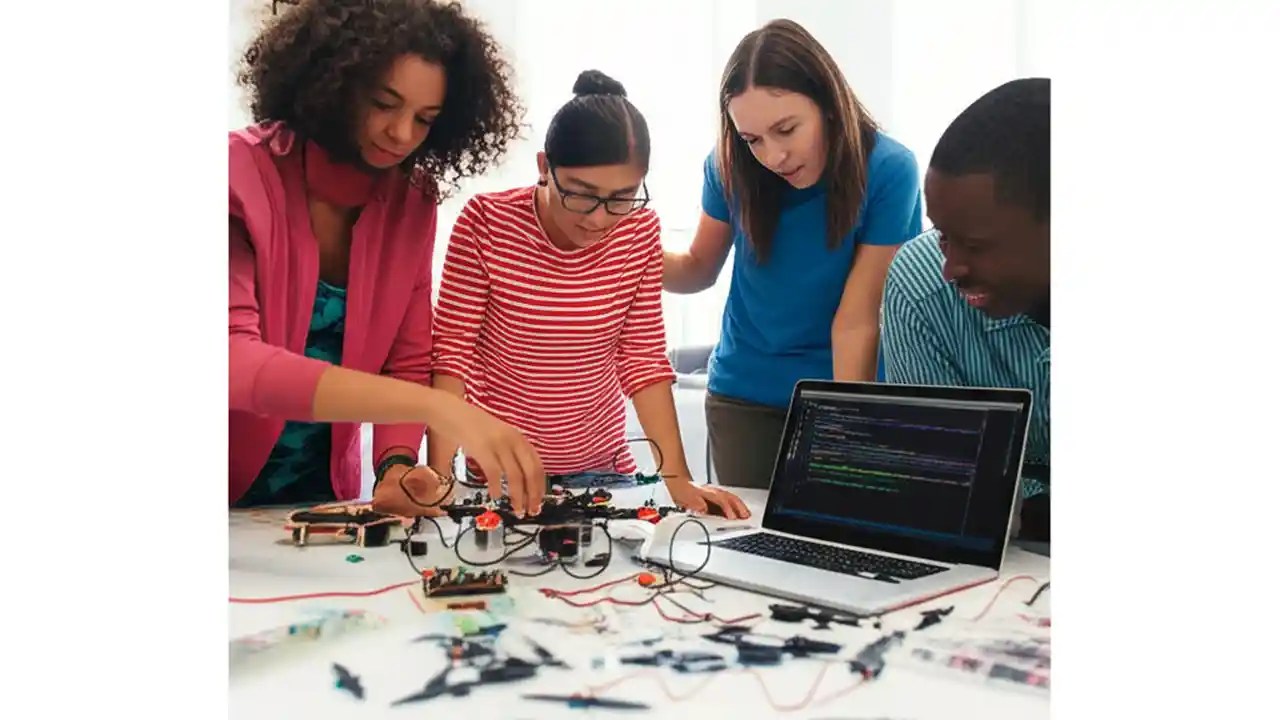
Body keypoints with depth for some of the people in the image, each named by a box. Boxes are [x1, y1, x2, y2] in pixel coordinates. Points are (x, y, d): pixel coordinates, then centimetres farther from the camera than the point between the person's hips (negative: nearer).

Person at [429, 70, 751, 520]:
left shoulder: (640, 231, -8)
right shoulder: (487, 221, -16)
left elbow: (644, 359, -5)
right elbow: (453, 350, -13)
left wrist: (678, 479, -13)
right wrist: (439, 476, -23)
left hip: (603, 464, 3)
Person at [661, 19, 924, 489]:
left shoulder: (888, 171, -19)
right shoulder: (731, 165, -11)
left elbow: (856, 321, -20)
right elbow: (699, 269, 2)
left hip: (839, 390, -2)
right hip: (743, 394, 2)